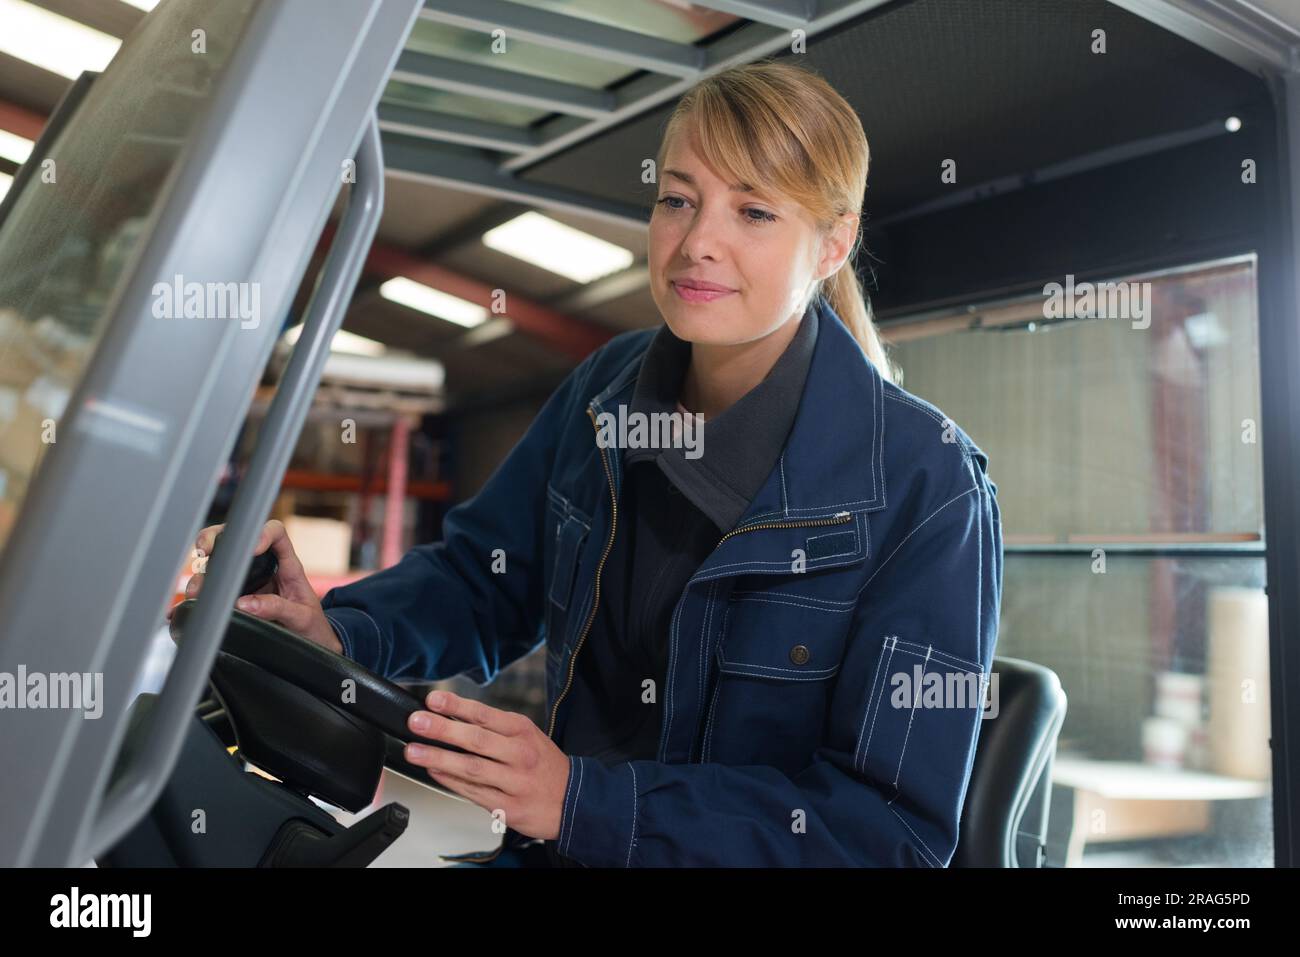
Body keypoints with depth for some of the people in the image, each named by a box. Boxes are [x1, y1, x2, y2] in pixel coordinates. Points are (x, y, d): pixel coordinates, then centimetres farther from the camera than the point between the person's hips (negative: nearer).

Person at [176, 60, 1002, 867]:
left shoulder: (926, 485, -17)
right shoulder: (607, 390, -1)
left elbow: (898, 821, -18)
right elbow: (483, 578, 7)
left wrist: (584, 801, -25)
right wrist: (341, 633, -15)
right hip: (556, 850, 4)